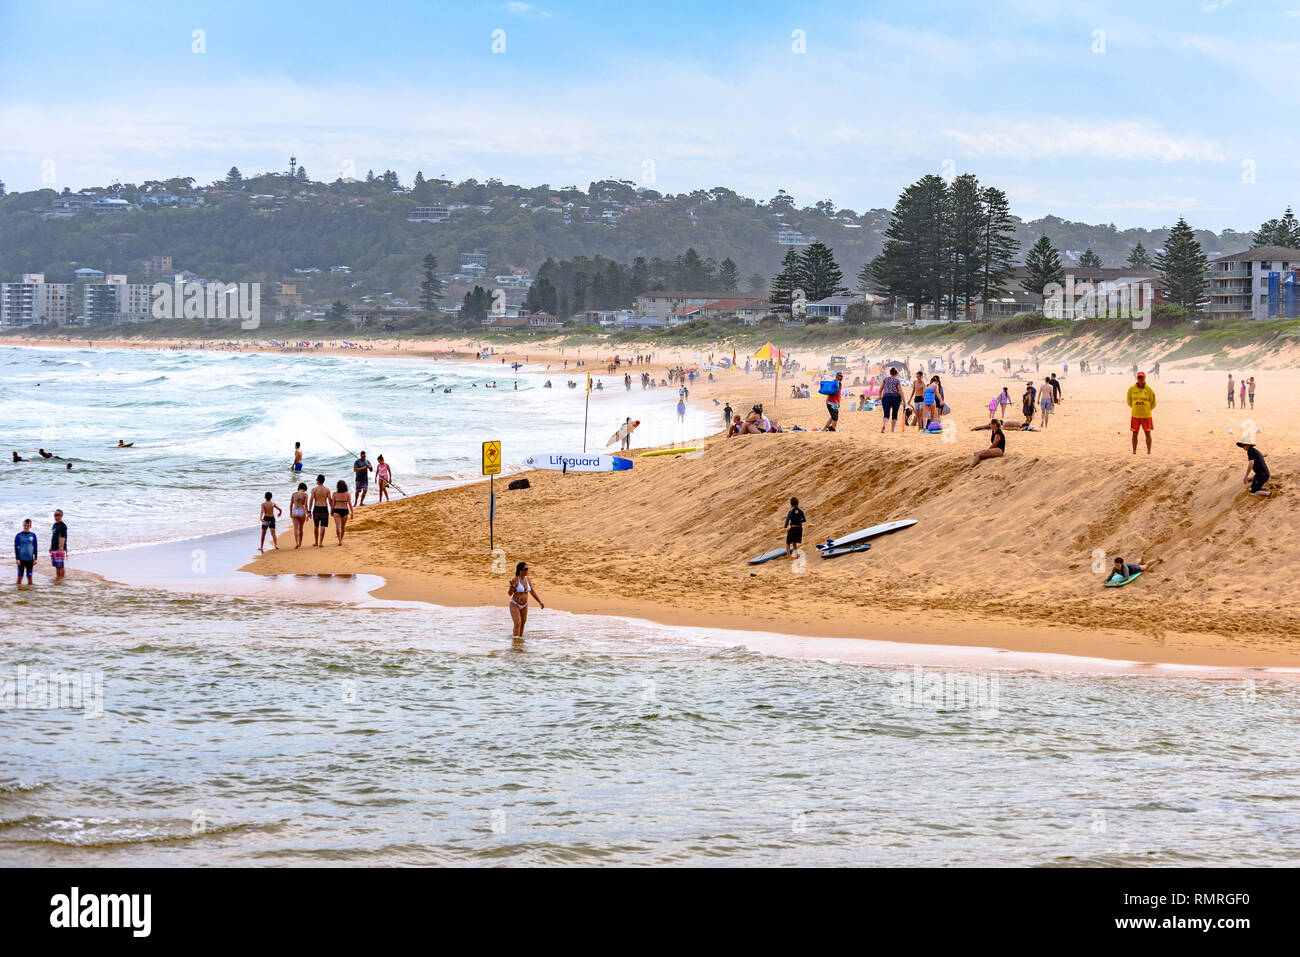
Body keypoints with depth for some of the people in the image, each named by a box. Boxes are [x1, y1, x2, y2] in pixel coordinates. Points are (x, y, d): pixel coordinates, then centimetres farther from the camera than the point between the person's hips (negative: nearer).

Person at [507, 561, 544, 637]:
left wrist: (540, 602, 4)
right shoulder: (515, 580, -15)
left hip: (524, 606, 6)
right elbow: (510, 593, -13)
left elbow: (533, 592, 9)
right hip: (515, 605, -6)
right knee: (517, 624, -17)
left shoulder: (527, 580, 1)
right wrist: (512, 586, -33)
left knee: (522, 624, 11)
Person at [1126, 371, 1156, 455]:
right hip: (1135, 415, 1)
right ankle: (1134, 450, 11)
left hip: (1146, 415, -1)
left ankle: (1149, 451, 6)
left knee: (1148, 433, -1)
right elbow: (1129, 401, 13)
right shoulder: (1131, 389, -1)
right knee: (1135, 433, 3)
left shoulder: (1149, 390, -5)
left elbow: (1153, 404, 6)